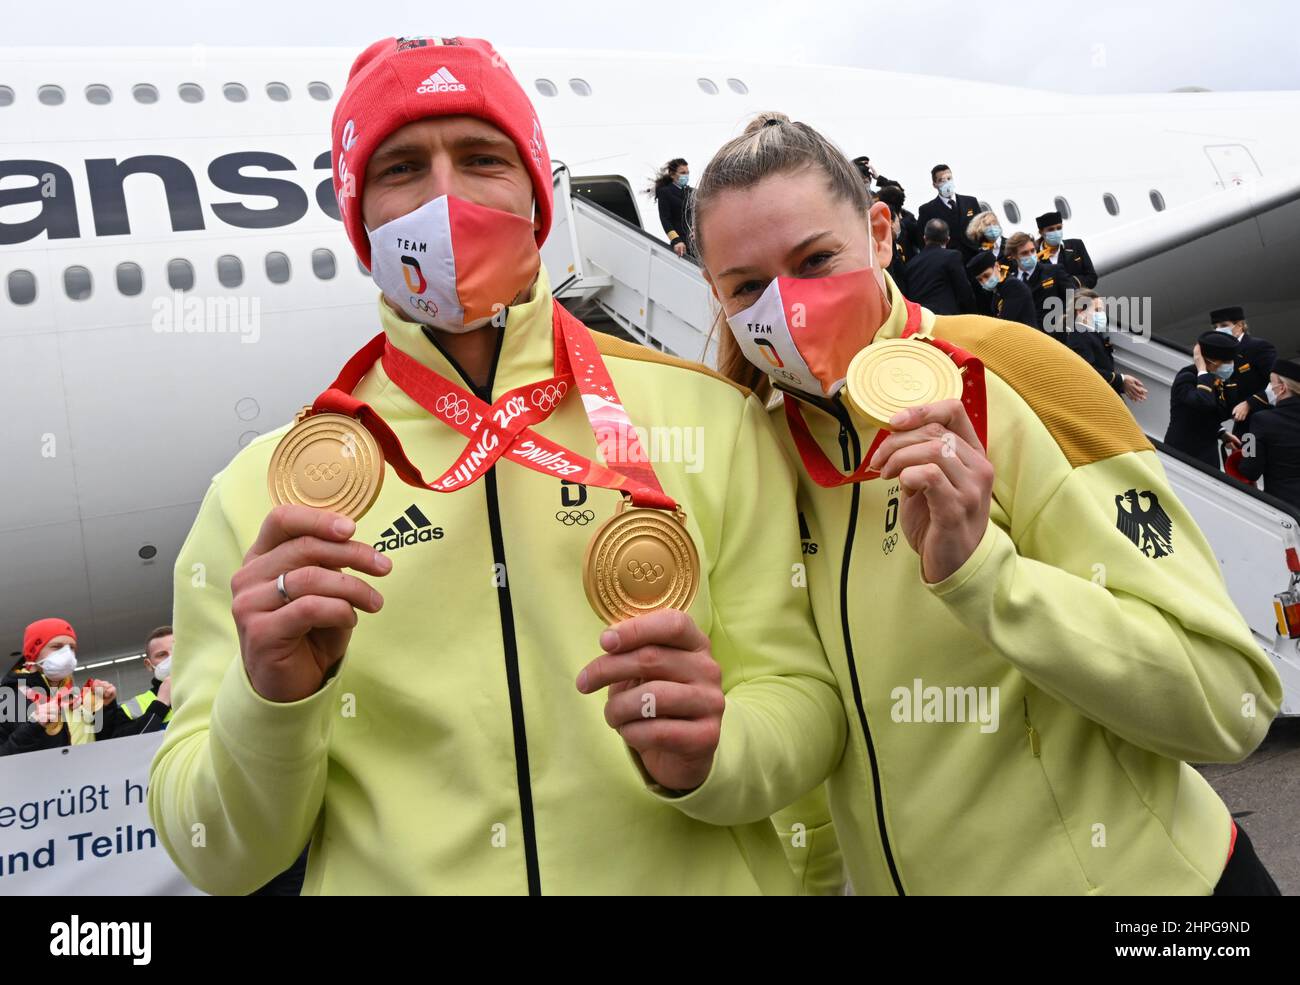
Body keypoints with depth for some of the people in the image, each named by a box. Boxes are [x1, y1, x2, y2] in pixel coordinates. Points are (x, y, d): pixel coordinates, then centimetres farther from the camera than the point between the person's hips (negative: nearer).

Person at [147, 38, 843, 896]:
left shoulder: (710, 417, -3)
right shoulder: (266, 490, -3)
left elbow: (804, 704, -1)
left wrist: (709, 754, -20)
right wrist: (272, 704, -20)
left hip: (695, 879, 1)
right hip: (391, 875, 0)